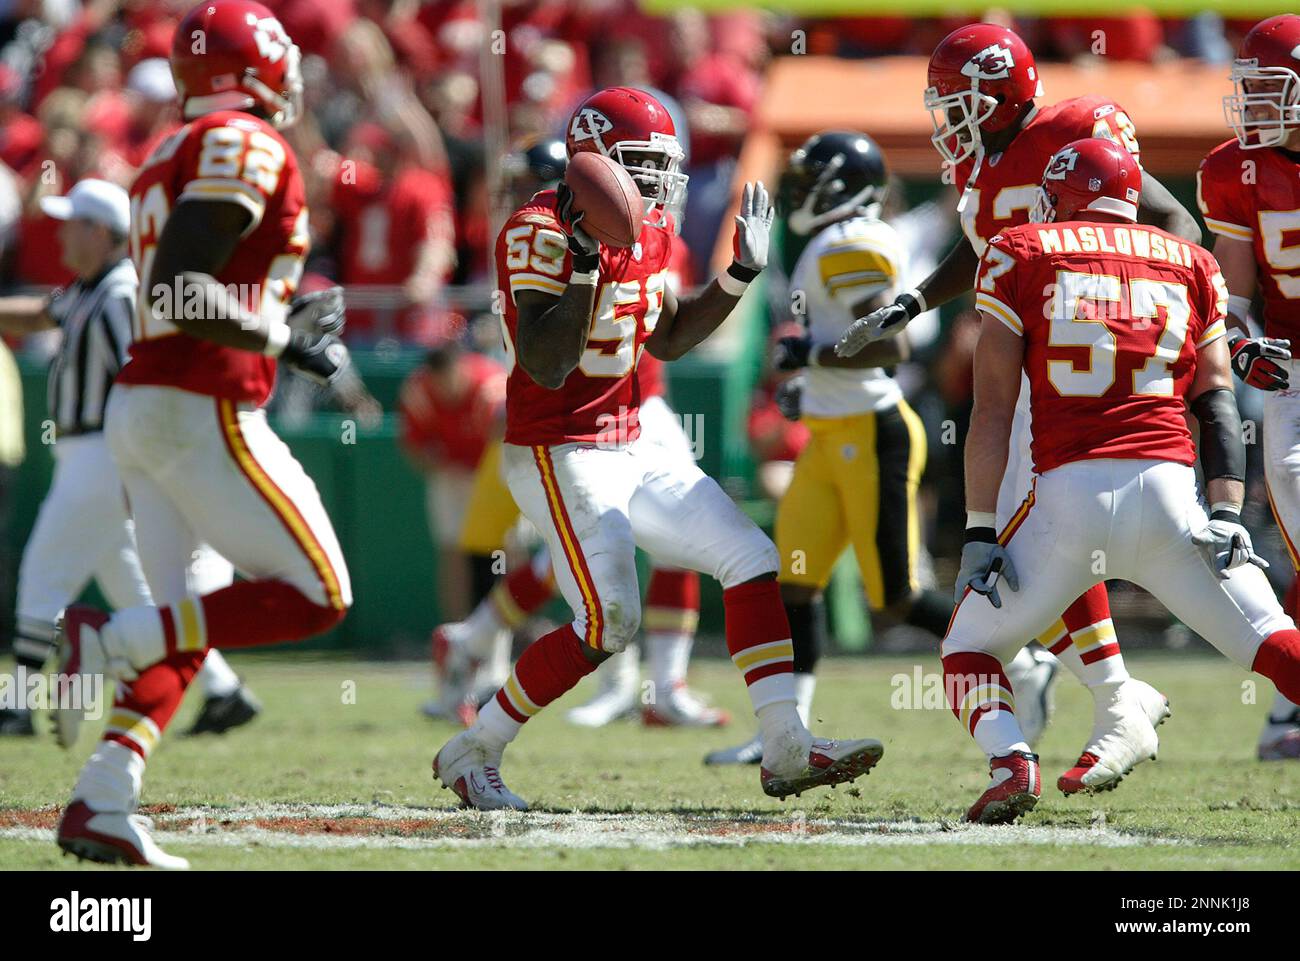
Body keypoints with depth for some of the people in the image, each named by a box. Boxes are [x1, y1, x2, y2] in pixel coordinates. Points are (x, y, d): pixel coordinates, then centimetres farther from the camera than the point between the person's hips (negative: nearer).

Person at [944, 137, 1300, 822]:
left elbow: (993, 409, 4)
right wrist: (1228, 512, 1)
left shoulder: (1023, 253, 11)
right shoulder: (1189, 264, 19)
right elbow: (1216, 403, 8)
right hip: (1166, 486, 1)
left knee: (970, 648, 15)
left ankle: (1010, 763, -12)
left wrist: (979, 533, 2)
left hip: (1068, 491, -1)